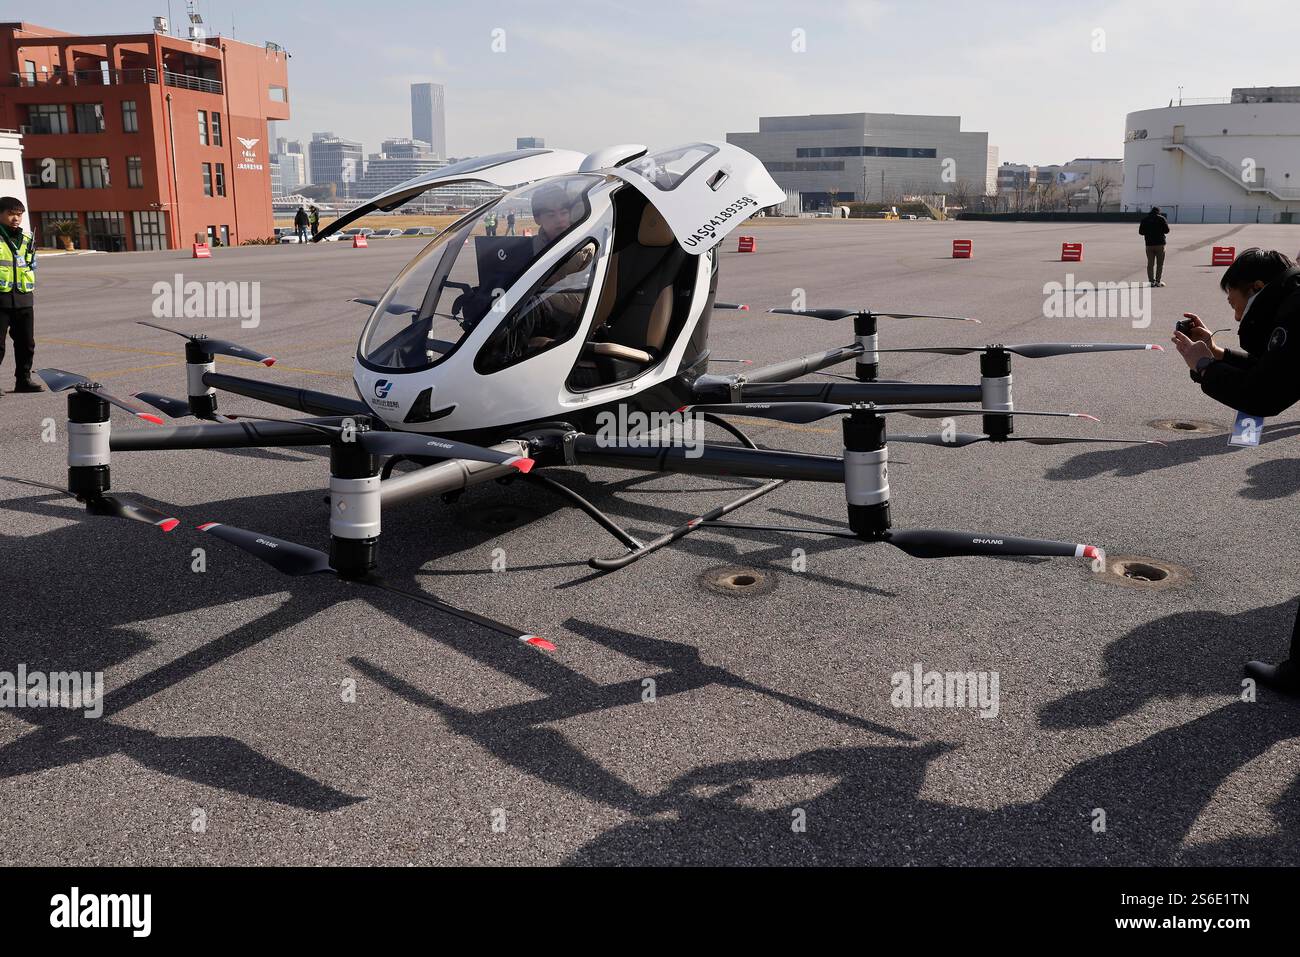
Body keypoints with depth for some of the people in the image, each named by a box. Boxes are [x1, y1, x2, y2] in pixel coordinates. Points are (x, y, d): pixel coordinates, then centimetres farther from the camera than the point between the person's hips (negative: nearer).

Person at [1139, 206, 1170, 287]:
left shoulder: (1145, 219, 6)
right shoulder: (1161, 218, -3)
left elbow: (1140, 232, 7)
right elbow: (1167, 230, -5)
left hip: (1149, 244, 3)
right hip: (1160, 244, -3)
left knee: (1150, 263, 7)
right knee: (1160, 263, 3)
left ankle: (1151, 281, 2)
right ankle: (1158, 281, -1)